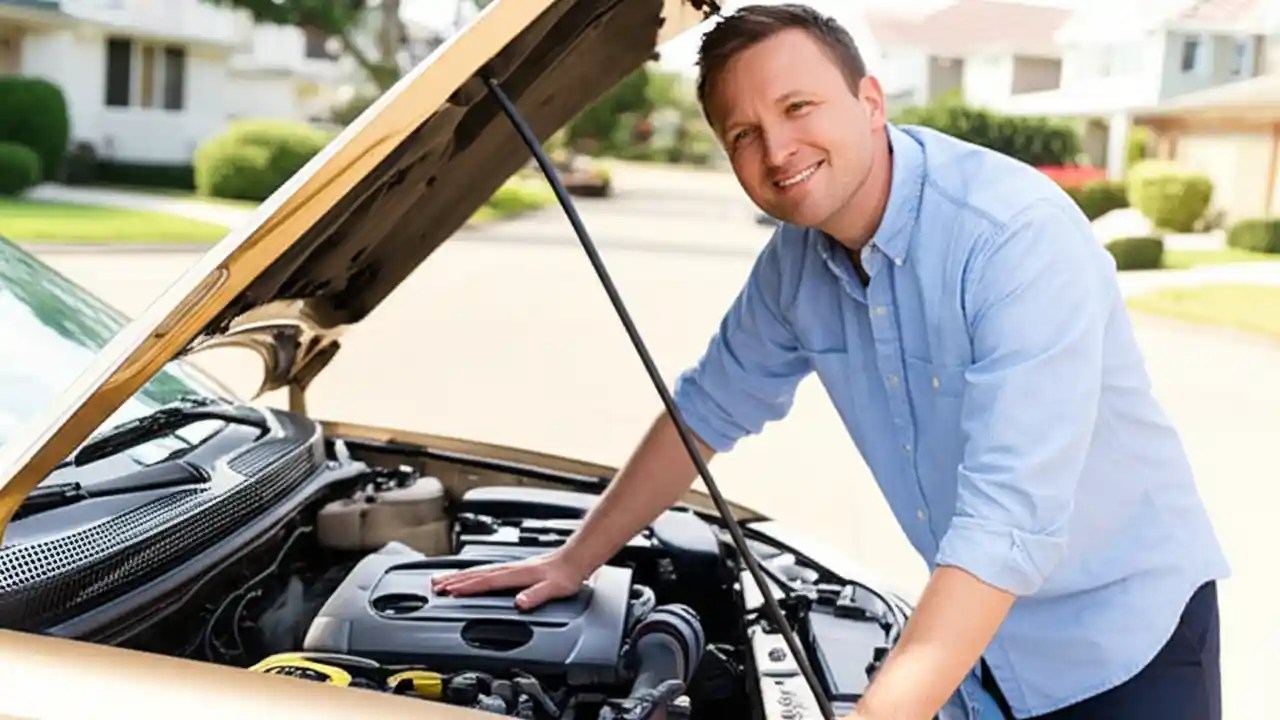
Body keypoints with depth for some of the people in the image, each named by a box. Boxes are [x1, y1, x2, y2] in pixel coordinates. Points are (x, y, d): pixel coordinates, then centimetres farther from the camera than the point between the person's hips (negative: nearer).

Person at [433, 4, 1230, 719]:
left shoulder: (1019, 234, -29)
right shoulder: (796, 258, -8)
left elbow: (1010, 519, -36)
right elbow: (709, 408, 7)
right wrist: (578, 559, 9)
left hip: (1122, 628, -5)